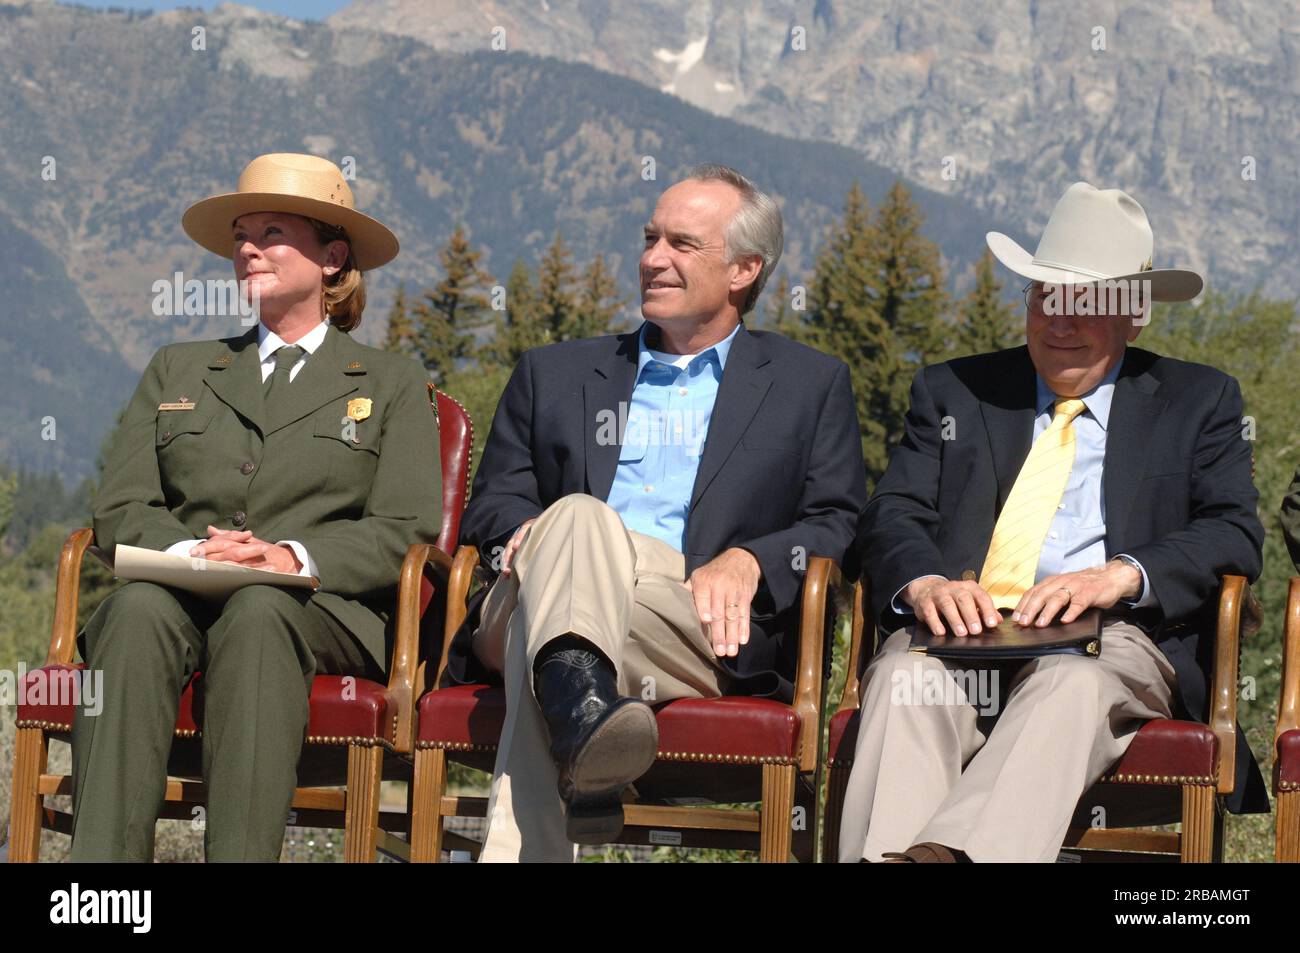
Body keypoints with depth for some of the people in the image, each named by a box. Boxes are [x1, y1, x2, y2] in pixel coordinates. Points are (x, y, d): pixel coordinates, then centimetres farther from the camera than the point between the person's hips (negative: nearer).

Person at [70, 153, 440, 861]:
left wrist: (294, 557, -13)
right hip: (178, 595, 2)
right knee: (139, 610, -35)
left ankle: (240, 855, -50)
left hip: (321, 610, -2)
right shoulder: (178, 371, 29)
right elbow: (120, 506, 15)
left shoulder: (392, 385, 21)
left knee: (257, 611, -38)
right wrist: (186, 551, -9)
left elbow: (406, 531, 7)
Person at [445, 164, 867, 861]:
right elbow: (494, 502, 21)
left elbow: (840, 527, 13)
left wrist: (749, 561, -9)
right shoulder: (553, 374, 30)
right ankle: (582, 703, -65)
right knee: (578, 516, -36)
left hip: (704, 625, -1)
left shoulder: (810, 385, 24)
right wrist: (529, 530, -5)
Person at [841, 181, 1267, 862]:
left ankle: (953, 851, -59)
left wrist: (1118, 576, -14)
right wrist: (923, 582, -15)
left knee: (1073, 685, -38)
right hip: (965, 629, 2)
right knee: (904, 674, -34)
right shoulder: (952, 391, 24)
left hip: (1116, 640, -1)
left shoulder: (1198, 402, 20)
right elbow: (893, 514, 11)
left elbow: (1234, 534, 6)